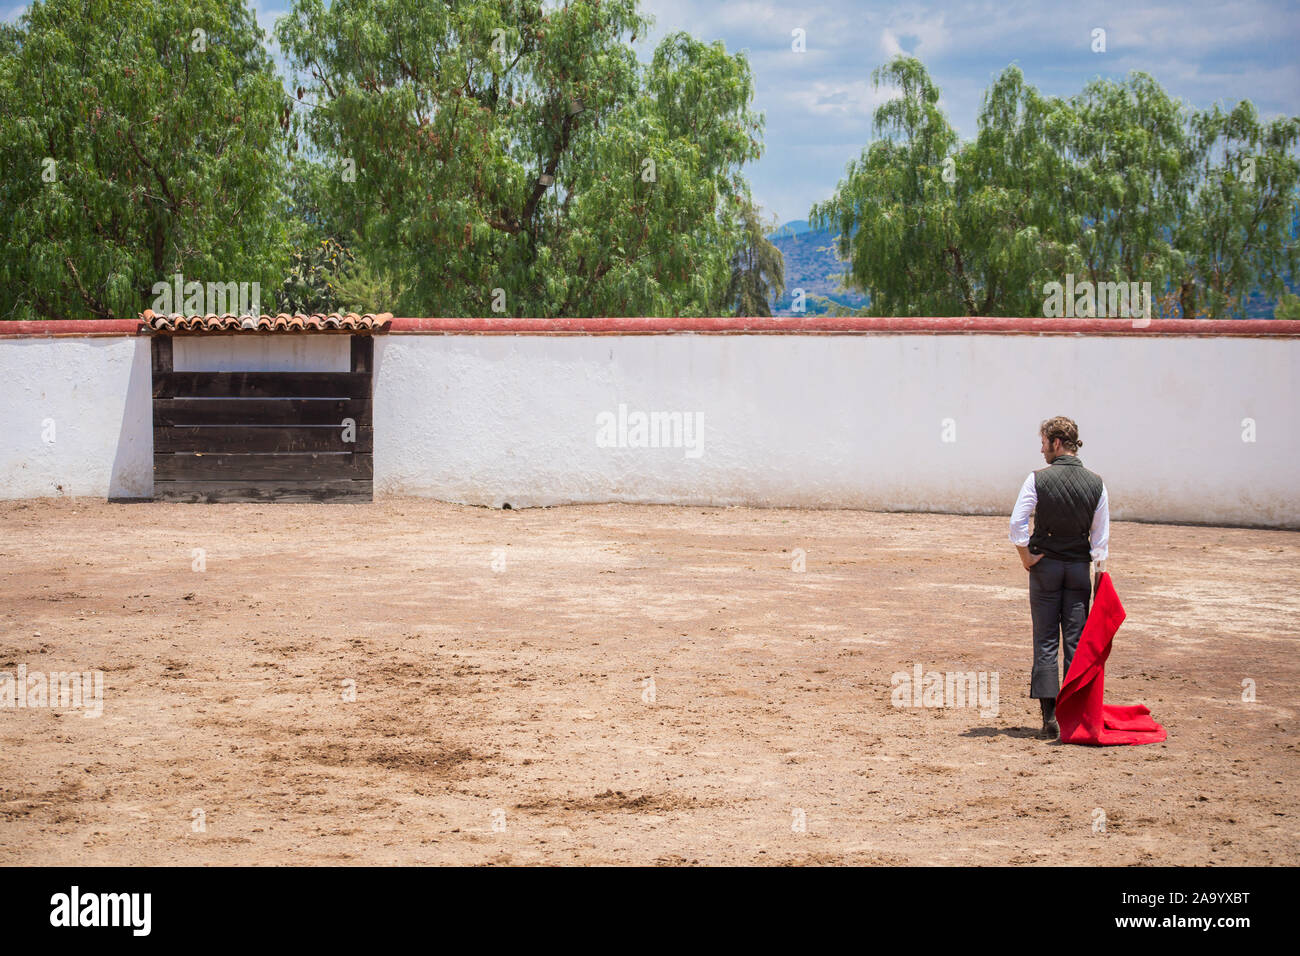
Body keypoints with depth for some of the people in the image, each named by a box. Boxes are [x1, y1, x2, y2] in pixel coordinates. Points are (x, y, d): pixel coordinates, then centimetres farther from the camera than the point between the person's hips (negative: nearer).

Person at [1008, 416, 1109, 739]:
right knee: (1076, 642, 6)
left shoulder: (1038, 479, -9)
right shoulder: (1096, 483, 0)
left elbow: (1017, 523, -14)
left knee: (1045, 641, 2)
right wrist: (1100, 570, 8)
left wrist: (1026, 557, -2)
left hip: (1045, 566, -2)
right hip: (1079, 567, 2)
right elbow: (1101, 537, 2)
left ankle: (1050, 715, -2)